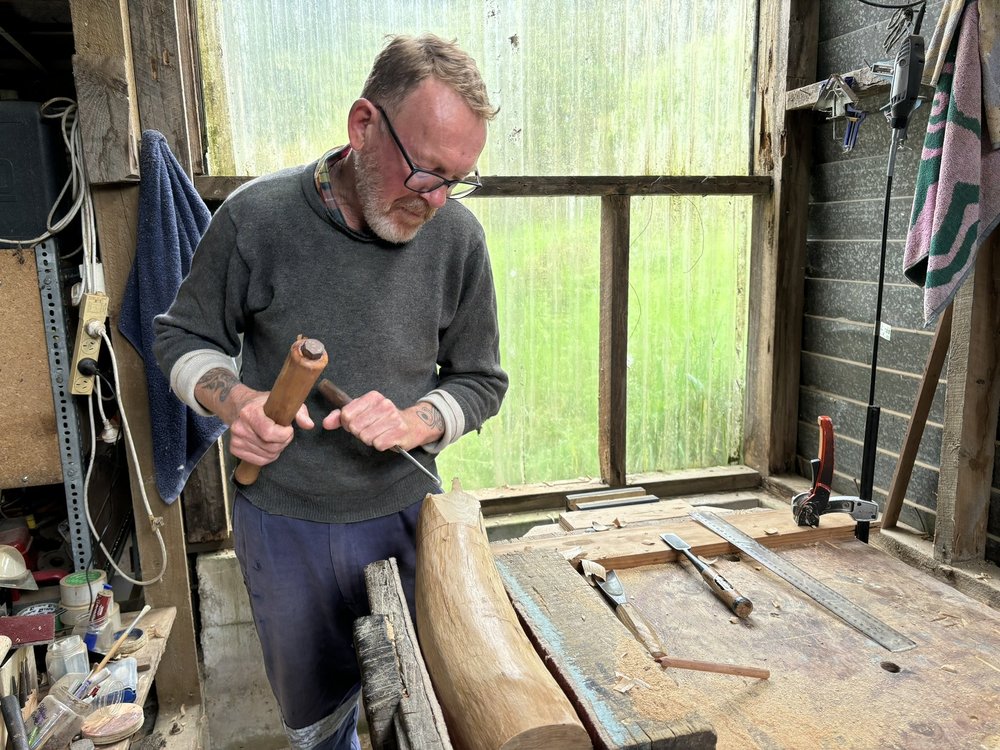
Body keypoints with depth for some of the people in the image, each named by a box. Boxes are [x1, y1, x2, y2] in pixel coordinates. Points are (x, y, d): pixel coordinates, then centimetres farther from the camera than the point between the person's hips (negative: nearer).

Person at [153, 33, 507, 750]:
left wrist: (414, 422, -21)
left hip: (403, 511, 1)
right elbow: (185, 336, -1)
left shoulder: (457, 236, -12)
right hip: (282, 521, 0)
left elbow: (480, 381, -2)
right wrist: (233, 400, -21)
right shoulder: (257, 216, -16)